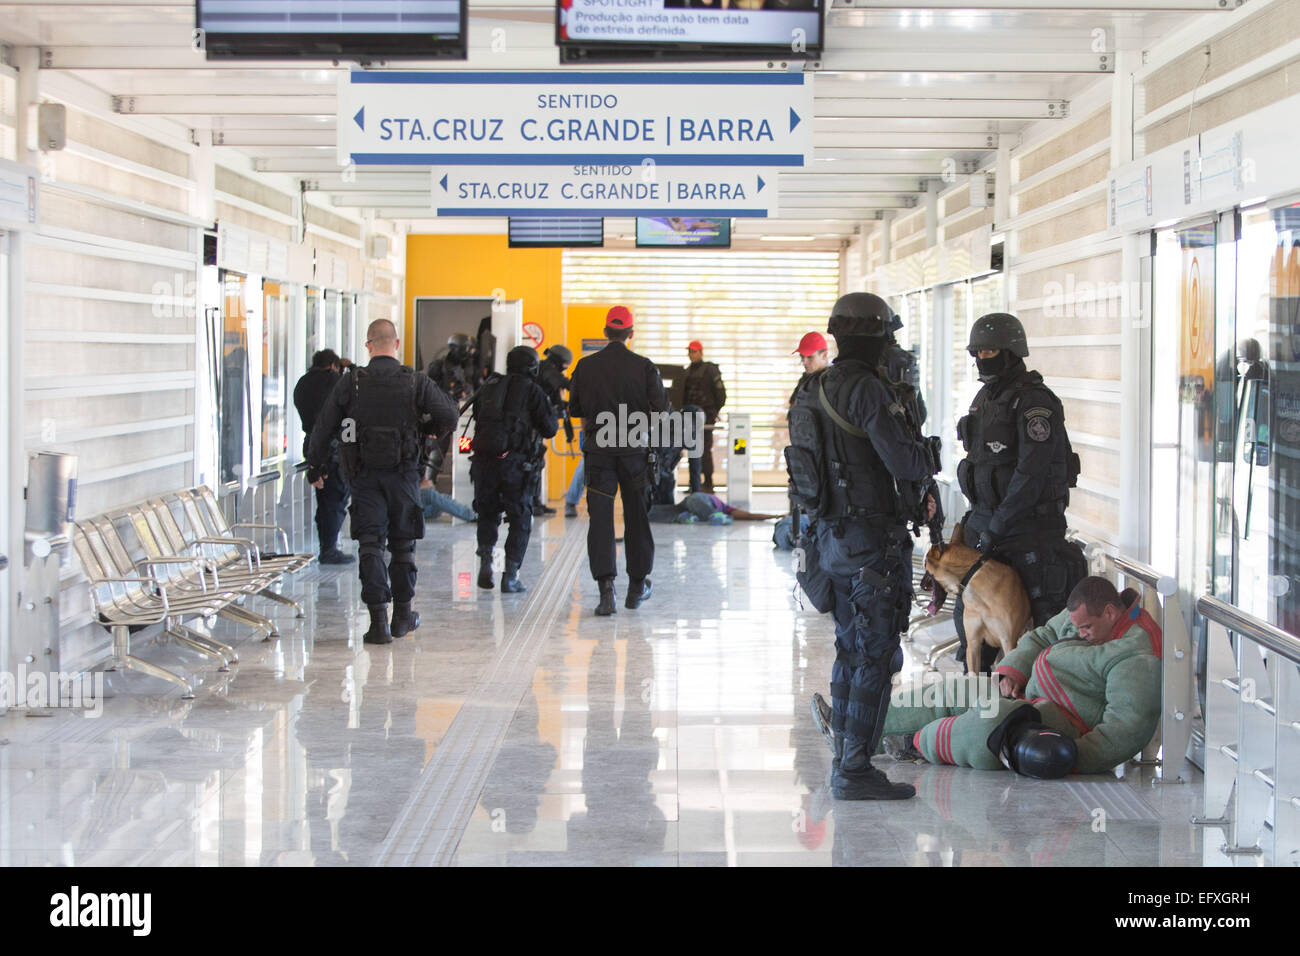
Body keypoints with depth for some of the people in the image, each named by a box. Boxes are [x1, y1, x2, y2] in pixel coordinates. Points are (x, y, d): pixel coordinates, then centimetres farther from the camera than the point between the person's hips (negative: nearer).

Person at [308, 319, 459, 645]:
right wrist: (425, 426, 16)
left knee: (370, 545, 0)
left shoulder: (351, 383, -4)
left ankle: (379, 619, -8)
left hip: (364, 474, 0)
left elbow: (323, 428, 0)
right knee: (403, 544, 13)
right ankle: (402, 614, 23)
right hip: (403, 473, 0)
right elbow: (450, 418, -4)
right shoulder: (416, 382, -5)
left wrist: (316, 467, 13)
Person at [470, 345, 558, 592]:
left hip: (483, 460, 4)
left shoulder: (489, 386, 13)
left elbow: (477, 416, 23)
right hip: (514, 462, -4)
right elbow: (549, 429, 2)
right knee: (520, 520, 8)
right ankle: (510, 576, 2)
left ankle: (485, 562, 3)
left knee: (487, 514, 20)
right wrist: (551, 409, 20)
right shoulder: (532, 391, 0)